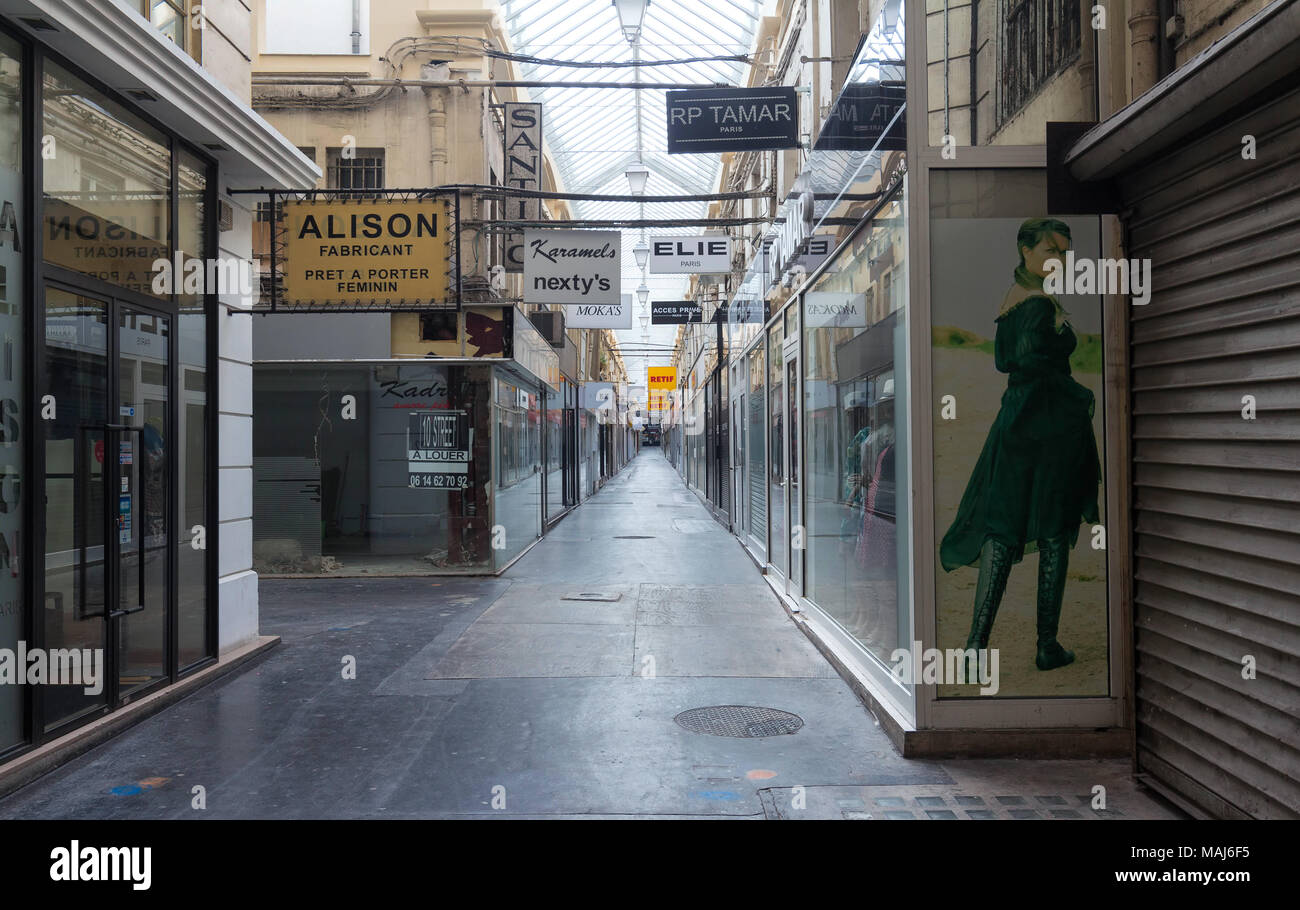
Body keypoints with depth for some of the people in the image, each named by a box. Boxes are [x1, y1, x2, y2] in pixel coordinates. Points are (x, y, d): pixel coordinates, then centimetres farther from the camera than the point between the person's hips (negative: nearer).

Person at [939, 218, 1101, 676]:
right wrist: (1082, 396, -15)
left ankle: (978, 641, 1)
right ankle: (1048, 645, 11)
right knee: (1054, 534, 4)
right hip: (1055, 423, -7)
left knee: (1002, 528, 6)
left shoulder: (1012, 298, 13)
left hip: (1014, 420, 7)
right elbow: (1031, 360, -26)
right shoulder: (1043, 305, -14)